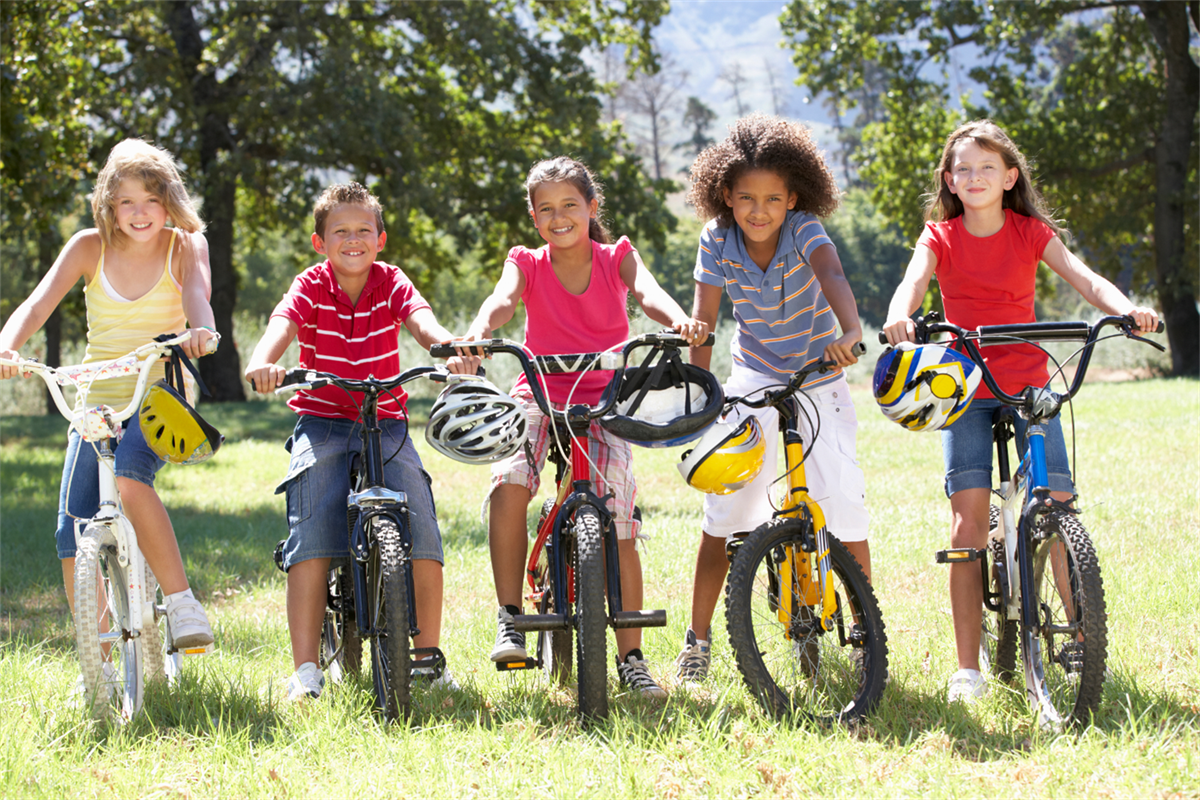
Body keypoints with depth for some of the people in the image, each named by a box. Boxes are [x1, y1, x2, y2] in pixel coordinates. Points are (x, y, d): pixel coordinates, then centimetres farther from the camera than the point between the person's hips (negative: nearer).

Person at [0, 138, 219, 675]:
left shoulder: (186, 246, -4)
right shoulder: (89, 247, -1)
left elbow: (196, 295, -24)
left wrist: (198, 330, -48)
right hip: (96, 402, 3)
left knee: (130, 475, -35)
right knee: (73, 530, -5)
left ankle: (182, 600, -25)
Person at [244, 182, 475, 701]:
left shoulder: (391, 283, -2)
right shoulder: (310, 288, -5)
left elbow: (421, 321, -21)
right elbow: (282, 324, -25)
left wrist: (450, 347, -45)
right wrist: (263, 362, -49)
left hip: (386, 423, 1)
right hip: (322, 422, -1)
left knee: (422, 533, -12)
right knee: (312, 538, -15)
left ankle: (429, 656, 3)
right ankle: (306, 669, -12)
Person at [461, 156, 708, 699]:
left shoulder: (617, 258, 2)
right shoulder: (527, 265, 1)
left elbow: (647, 292, -19)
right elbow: (502, 300, -20)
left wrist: (679, 320, -43)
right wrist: (477, 335, -44)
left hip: (604, 405, 0)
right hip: (539, 400, 0)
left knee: (619, 527, -10)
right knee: (509, 481, -30)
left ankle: (631, 658, 2)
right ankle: (509, 619, -20)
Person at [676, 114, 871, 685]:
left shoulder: (803, 231, -19)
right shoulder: (718, 240, -12)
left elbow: (833, 278, -39)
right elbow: (704, 319, -12)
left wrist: (850, 333, -59)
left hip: (818, 379, -1)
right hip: (755, 377, 2)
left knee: (844, 498, -13)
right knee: (725, 504, -5)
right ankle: (697, 640, 6)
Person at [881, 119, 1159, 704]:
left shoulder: (1031, 232, 2)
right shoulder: (940, 237, 2)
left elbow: (1083, 278, -11)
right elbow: (913, 282, -16)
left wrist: (1126, 309, -32)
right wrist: (899, 317, -40)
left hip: (1028, 385, 1)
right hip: (965, 388, 0)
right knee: (968, 521, -9)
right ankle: (967, 667, -4)